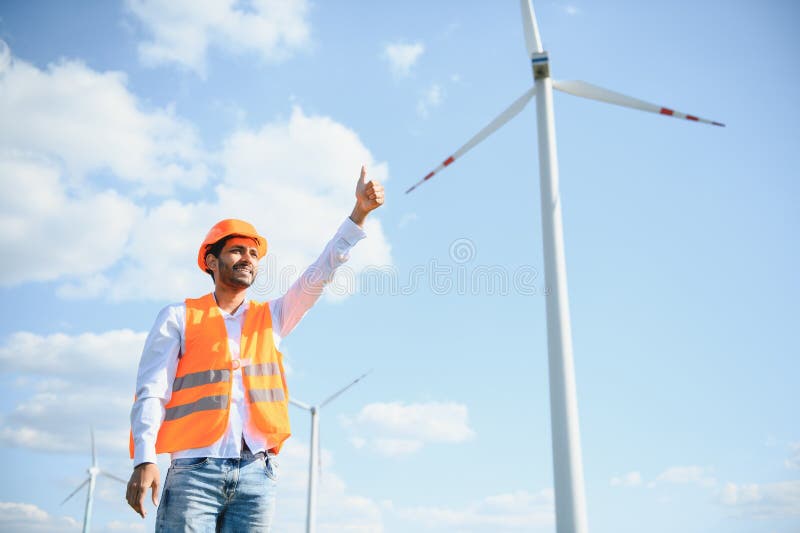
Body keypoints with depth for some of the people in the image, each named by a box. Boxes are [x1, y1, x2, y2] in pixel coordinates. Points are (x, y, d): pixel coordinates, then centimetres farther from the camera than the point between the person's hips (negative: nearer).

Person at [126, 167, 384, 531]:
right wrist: (145, 459, -14)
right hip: (196, 470, -3)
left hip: (256, 474, 3)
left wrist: (359, 212, 2)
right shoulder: (179, 318, 9)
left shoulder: (271, 318, 19)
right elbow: (151, 392, 1)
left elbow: (319, 274, 10)